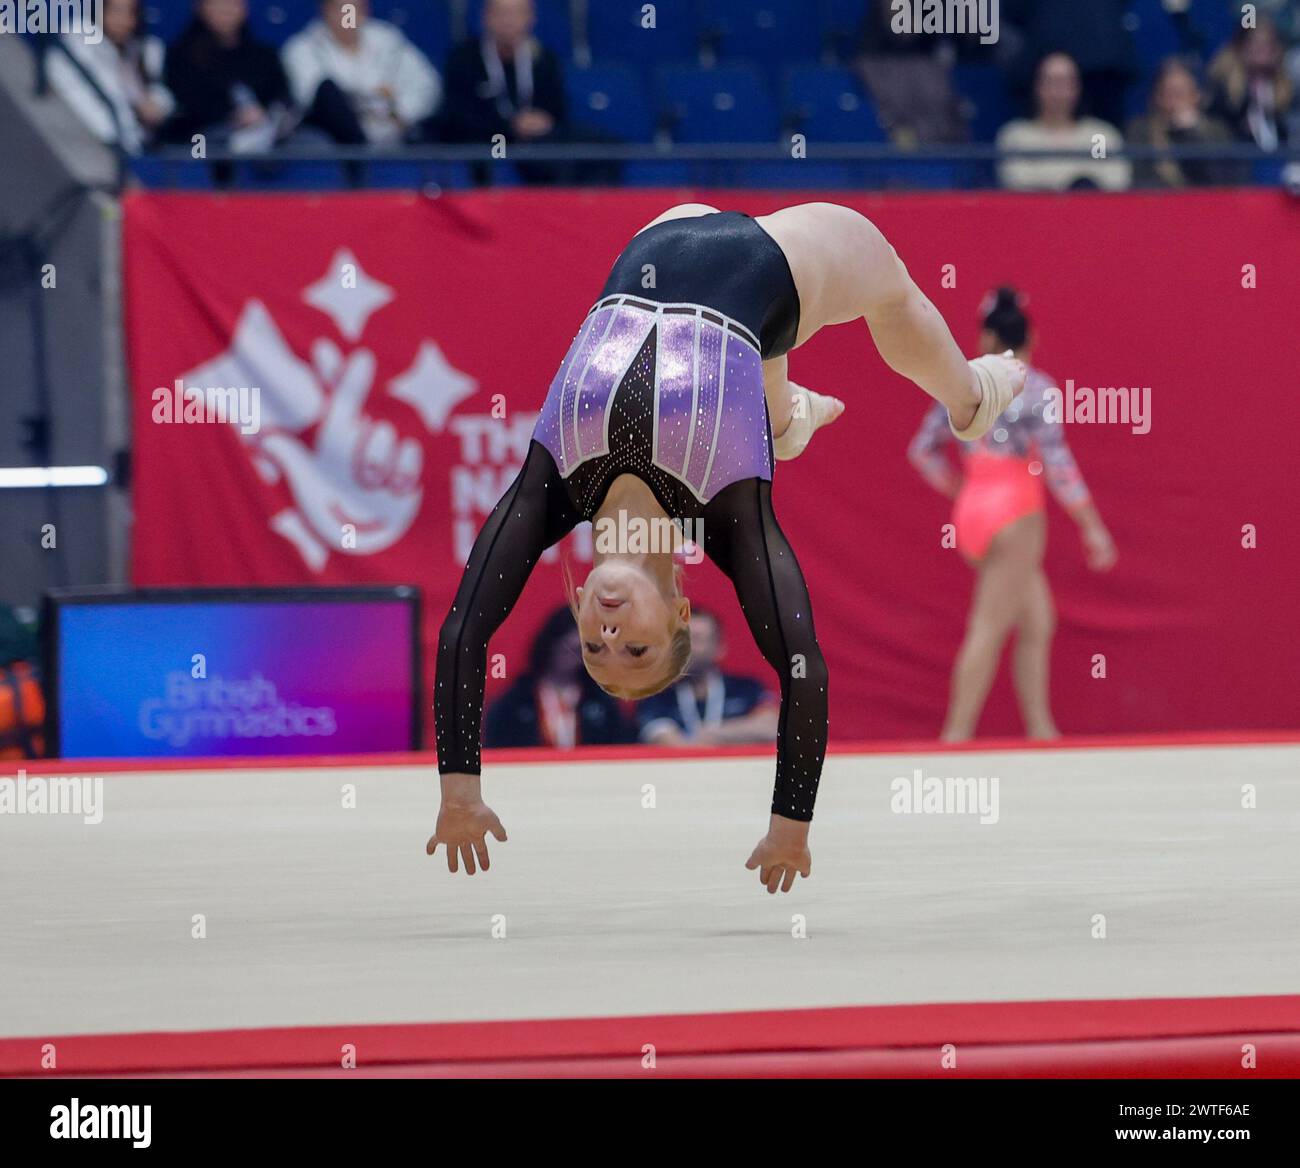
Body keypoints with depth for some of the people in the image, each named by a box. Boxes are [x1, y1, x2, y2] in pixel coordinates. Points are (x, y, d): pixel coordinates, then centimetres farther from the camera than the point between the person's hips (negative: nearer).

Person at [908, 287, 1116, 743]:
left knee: (1038, 622, 13)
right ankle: (957, 736, -7)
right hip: (1014, 512, -6)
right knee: (988, 631, -5)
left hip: (972, 507, 6)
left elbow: (923, 450, 11)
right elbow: (1056, 461, -13)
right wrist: (1092, 526, -9)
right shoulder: (1035, 387, -8)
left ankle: (1040, 729, 10)